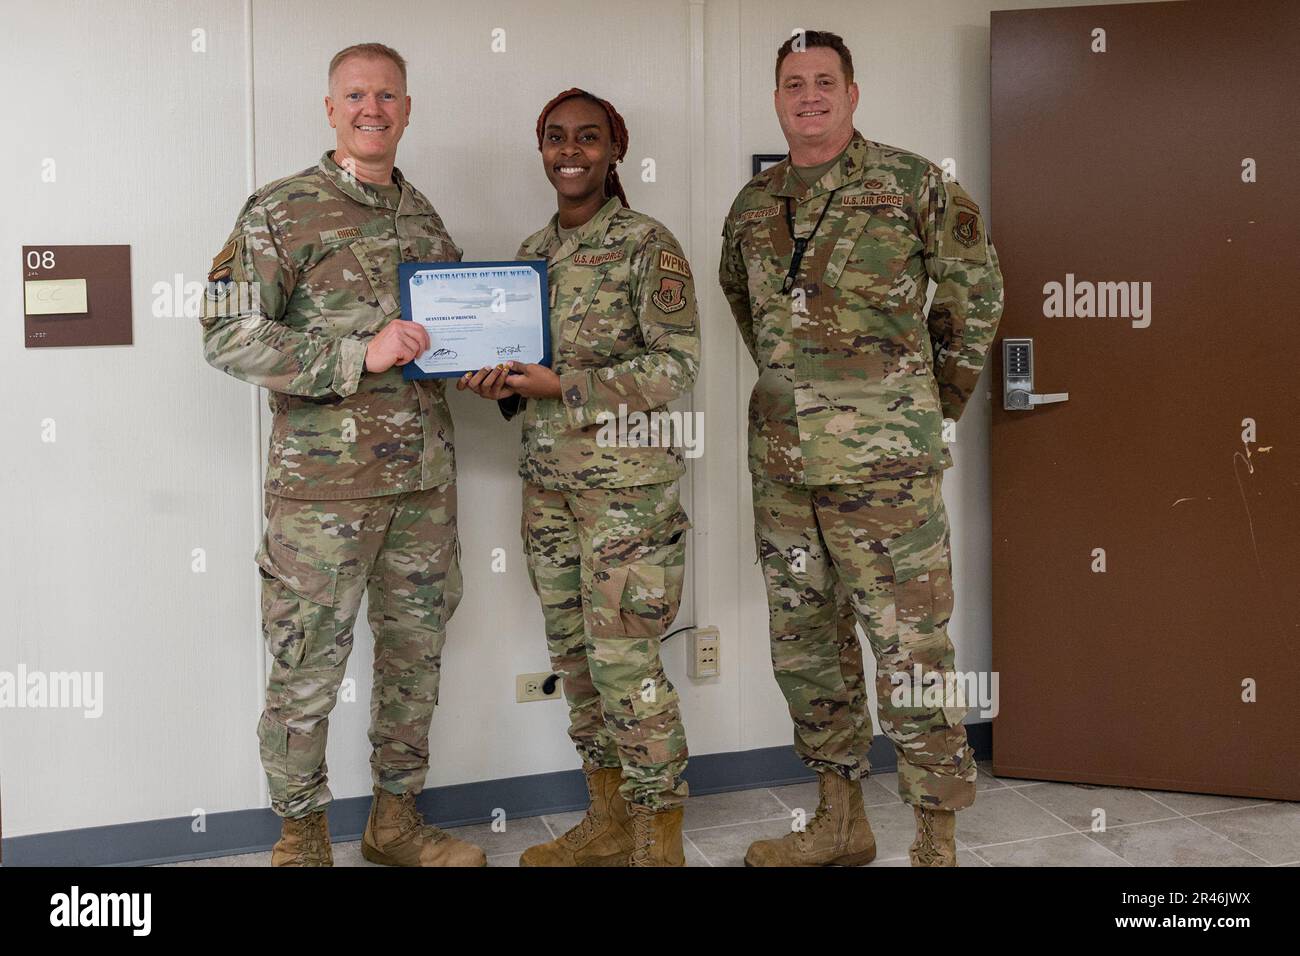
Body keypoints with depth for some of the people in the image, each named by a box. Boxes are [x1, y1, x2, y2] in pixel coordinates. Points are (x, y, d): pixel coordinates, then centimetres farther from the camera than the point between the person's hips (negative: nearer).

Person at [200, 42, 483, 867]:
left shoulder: (424, 217, 14)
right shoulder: (282, 211, -4)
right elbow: (229, 336, -12)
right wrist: (358, 355, -20)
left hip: (425, 476, 6)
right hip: (324, 481, -6)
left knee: (416, 652, 13)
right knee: (308, 664, 1)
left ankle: (397, 818, 29)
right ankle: (301, 836, 19)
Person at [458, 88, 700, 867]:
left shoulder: (647, 245, -7)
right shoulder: (533, 253, 13)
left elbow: (677, 364, -13)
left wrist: (564, 385, -18)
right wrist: (502, 385, -3)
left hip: (629, 480, -7)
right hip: (549, 478, 7)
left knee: (623, 656, -6)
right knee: (574, 650, 11)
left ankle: (661, 840, 8)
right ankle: (609, 822, 26)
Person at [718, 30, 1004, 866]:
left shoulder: (912, 185, -2)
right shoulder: (753, 207, 12)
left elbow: (975, 288, 4)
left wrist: (936, 399, 7)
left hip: (885, 461, -6)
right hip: (780, 463, 6)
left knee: (912, 652, -3)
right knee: (803, 647, 12)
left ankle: (936, 839, 8)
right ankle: (841, 821, 27)